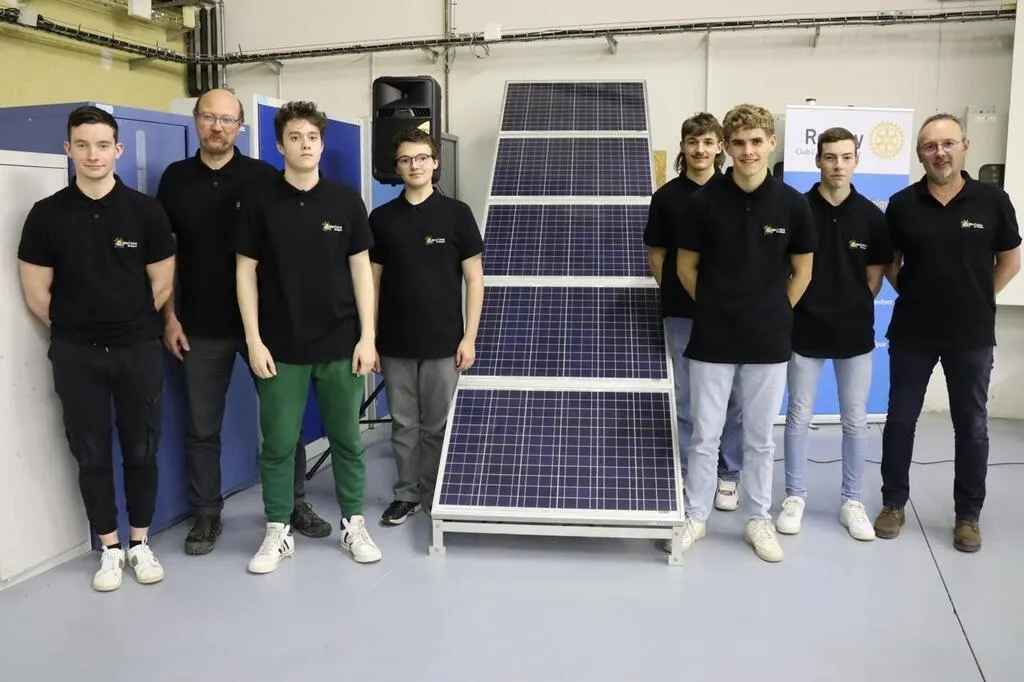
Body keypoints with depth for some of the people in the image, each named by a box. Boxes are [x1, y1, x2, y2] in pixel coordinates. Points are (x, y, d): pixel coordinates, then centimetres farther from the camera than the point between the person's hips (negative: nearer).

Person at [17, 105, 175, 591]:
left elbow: (162, 284, 2)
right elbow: (36, 295, 2)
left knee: (141, 451, 8)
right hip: (75, 354, 1)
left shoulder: (145, 210, -4)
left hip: (138, 349, 0)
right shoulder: (46, 215, -3)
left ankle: (140, 544, 24)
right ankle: (110, 549, 22)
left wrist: (129, 326, 8)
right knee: (91, 454, 8)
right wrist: (76, 330, 8)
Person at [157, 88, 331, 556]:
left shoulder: (263, 177, -2)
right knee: (202, 427, 8)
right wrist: (169, 317, 2)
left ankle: (295, 502, 22)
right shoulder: (175, 178, 4)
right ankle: (206, 514, 22)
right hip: (201, 327, 2)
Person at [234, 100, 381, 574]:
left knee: (346, 440, 10)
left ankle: (354, 524, 25)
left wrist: (367, 337, -3)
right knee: (277, 444, 7)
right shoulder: (258, 203, -2)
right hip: (281, 347, -1)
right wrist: (254, 341, -6)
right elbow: (246, 273, 0)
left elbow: (361, 270, 3)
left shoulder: (346, 200, 1)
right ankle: (278, 531, 21)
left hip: (340, 344, 1)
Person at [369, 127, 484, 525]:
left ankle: (435, 495, 23)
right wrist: (370, 338, 3)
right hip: (395, 344, 2)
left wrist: (469, 337, -6)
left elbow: (474, 278, -1)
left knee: (438, 426, 7)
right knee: (403, 425, 10)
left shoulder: (456, 213, -2)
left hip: (443, 343, -2)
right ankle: (406, 494, 24)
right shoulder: (381, 218, 4)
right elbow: (372, 280, 7)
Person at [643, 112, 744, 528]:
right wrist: (674, 293, 2)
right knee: (684, 397, 7)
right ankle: (684, 475, 19)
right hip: (682, 312, 0)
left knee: (729, 396, 7)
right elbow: (656, 254, 6)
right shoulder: (667, 196, 1)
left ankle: (727, 476, 20)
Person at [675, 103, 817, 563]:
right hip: (712, 339, -1)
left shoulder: (791, 203, -3)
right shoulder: (704, 201, -6)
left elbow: (802, 270, 7)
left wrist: (776, 313, 5)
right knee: (705, 436, 7)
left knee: (760, 439, 12)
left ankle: (759, 520, 26)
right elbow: (686, 266, 4)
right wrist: (715, 307, 6)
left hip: (768, 342, 1)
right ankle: (695, 516, 22)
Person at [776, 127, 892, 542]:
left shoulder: (871, 216, -2)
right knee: (799, 417, 7)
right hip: (805, 330, -1)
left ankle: (852, 501, 22)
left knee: (855, 421, 9)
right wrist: (793, 307, -3)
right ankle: (795, 496, 21)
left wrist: (855, 309, 1)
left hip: (855, 333, 2)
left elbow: (875, 275, 6)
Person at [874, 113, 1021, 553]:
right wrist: (913, 294, 1)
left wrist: (977, 300, 2)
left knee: (971, 425, 8)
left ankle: (968, 514, 22)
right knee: (900, 419, 9)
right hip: (911, 332, 1)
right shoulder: (902, 204, -2)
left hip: (972, 335, 0)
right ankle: (894, 503, 24)